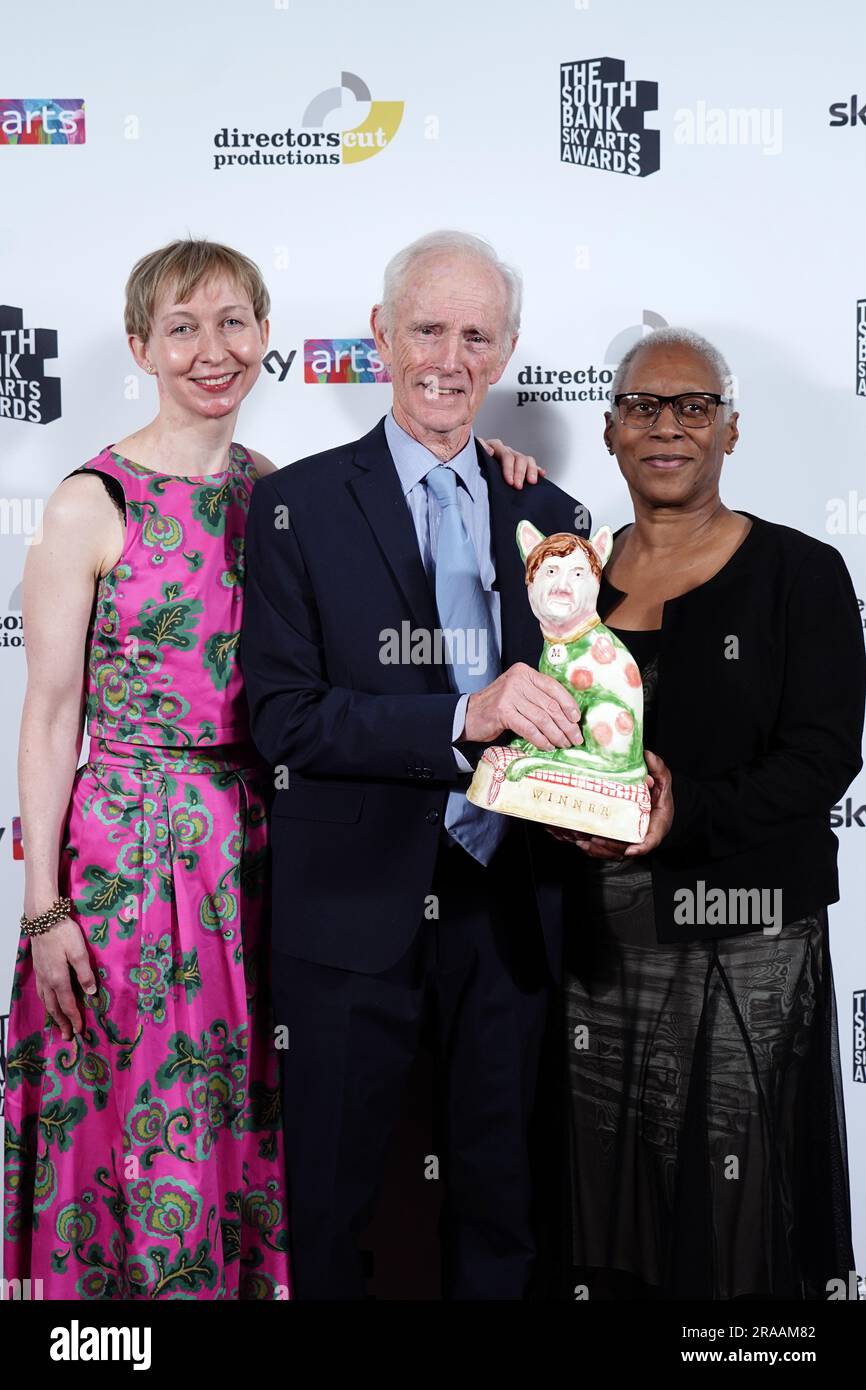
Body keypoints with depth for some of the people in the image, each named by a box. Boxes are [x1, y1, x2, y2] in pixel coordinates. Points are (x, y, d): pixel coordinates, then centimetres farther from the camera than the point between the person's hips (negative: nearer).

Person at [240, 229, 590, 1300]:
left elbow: (567, 699, 11)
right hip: (356, 906, -3)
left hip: (508, 901, 3)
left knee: (498, 1194, 18)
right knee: (331, 1199, 12)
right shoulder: (299, 507, -4)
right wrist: (463, 718, -25)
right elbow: (284, 718, -12)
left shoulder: (550, 514, 6)